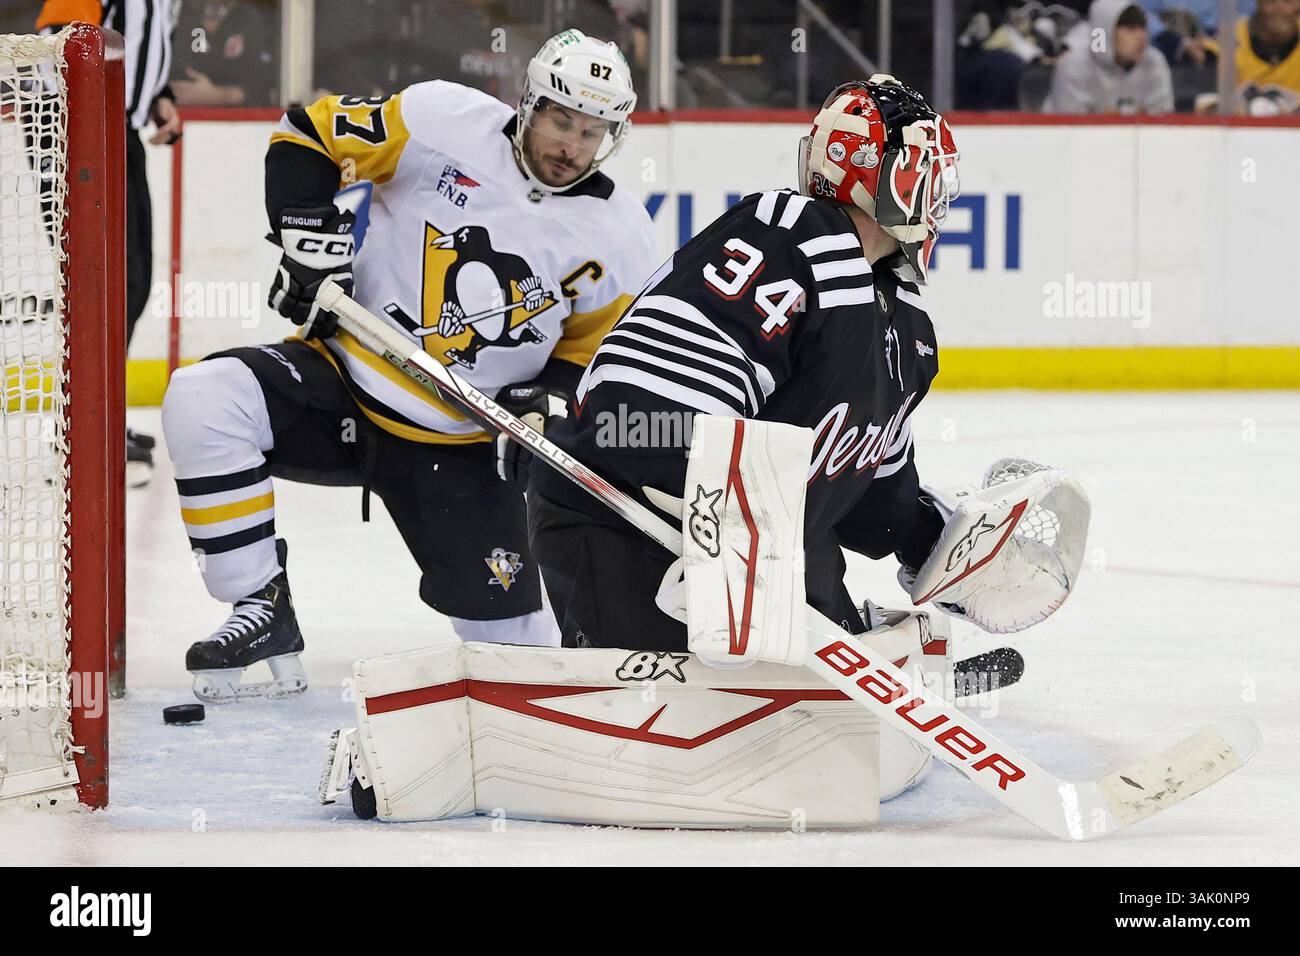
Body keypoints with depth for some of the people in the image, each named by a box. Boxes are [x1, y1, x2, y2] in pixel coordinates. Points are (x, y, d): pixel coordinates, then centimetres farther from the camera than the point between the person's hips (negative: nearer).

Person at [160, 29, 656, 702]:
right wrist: (310, 240, -14)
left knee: (505, 624, -5)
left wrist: (551, 402, -11)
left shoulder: (617, 239, -2)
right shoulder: (445, 123, -10)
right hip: (344, 382, -1)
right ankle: (262, 609, -17)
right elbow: (310, 135, -3)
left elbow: (595, 348, 9)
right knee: (204, 401, -27)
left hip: (460, 449, 1)